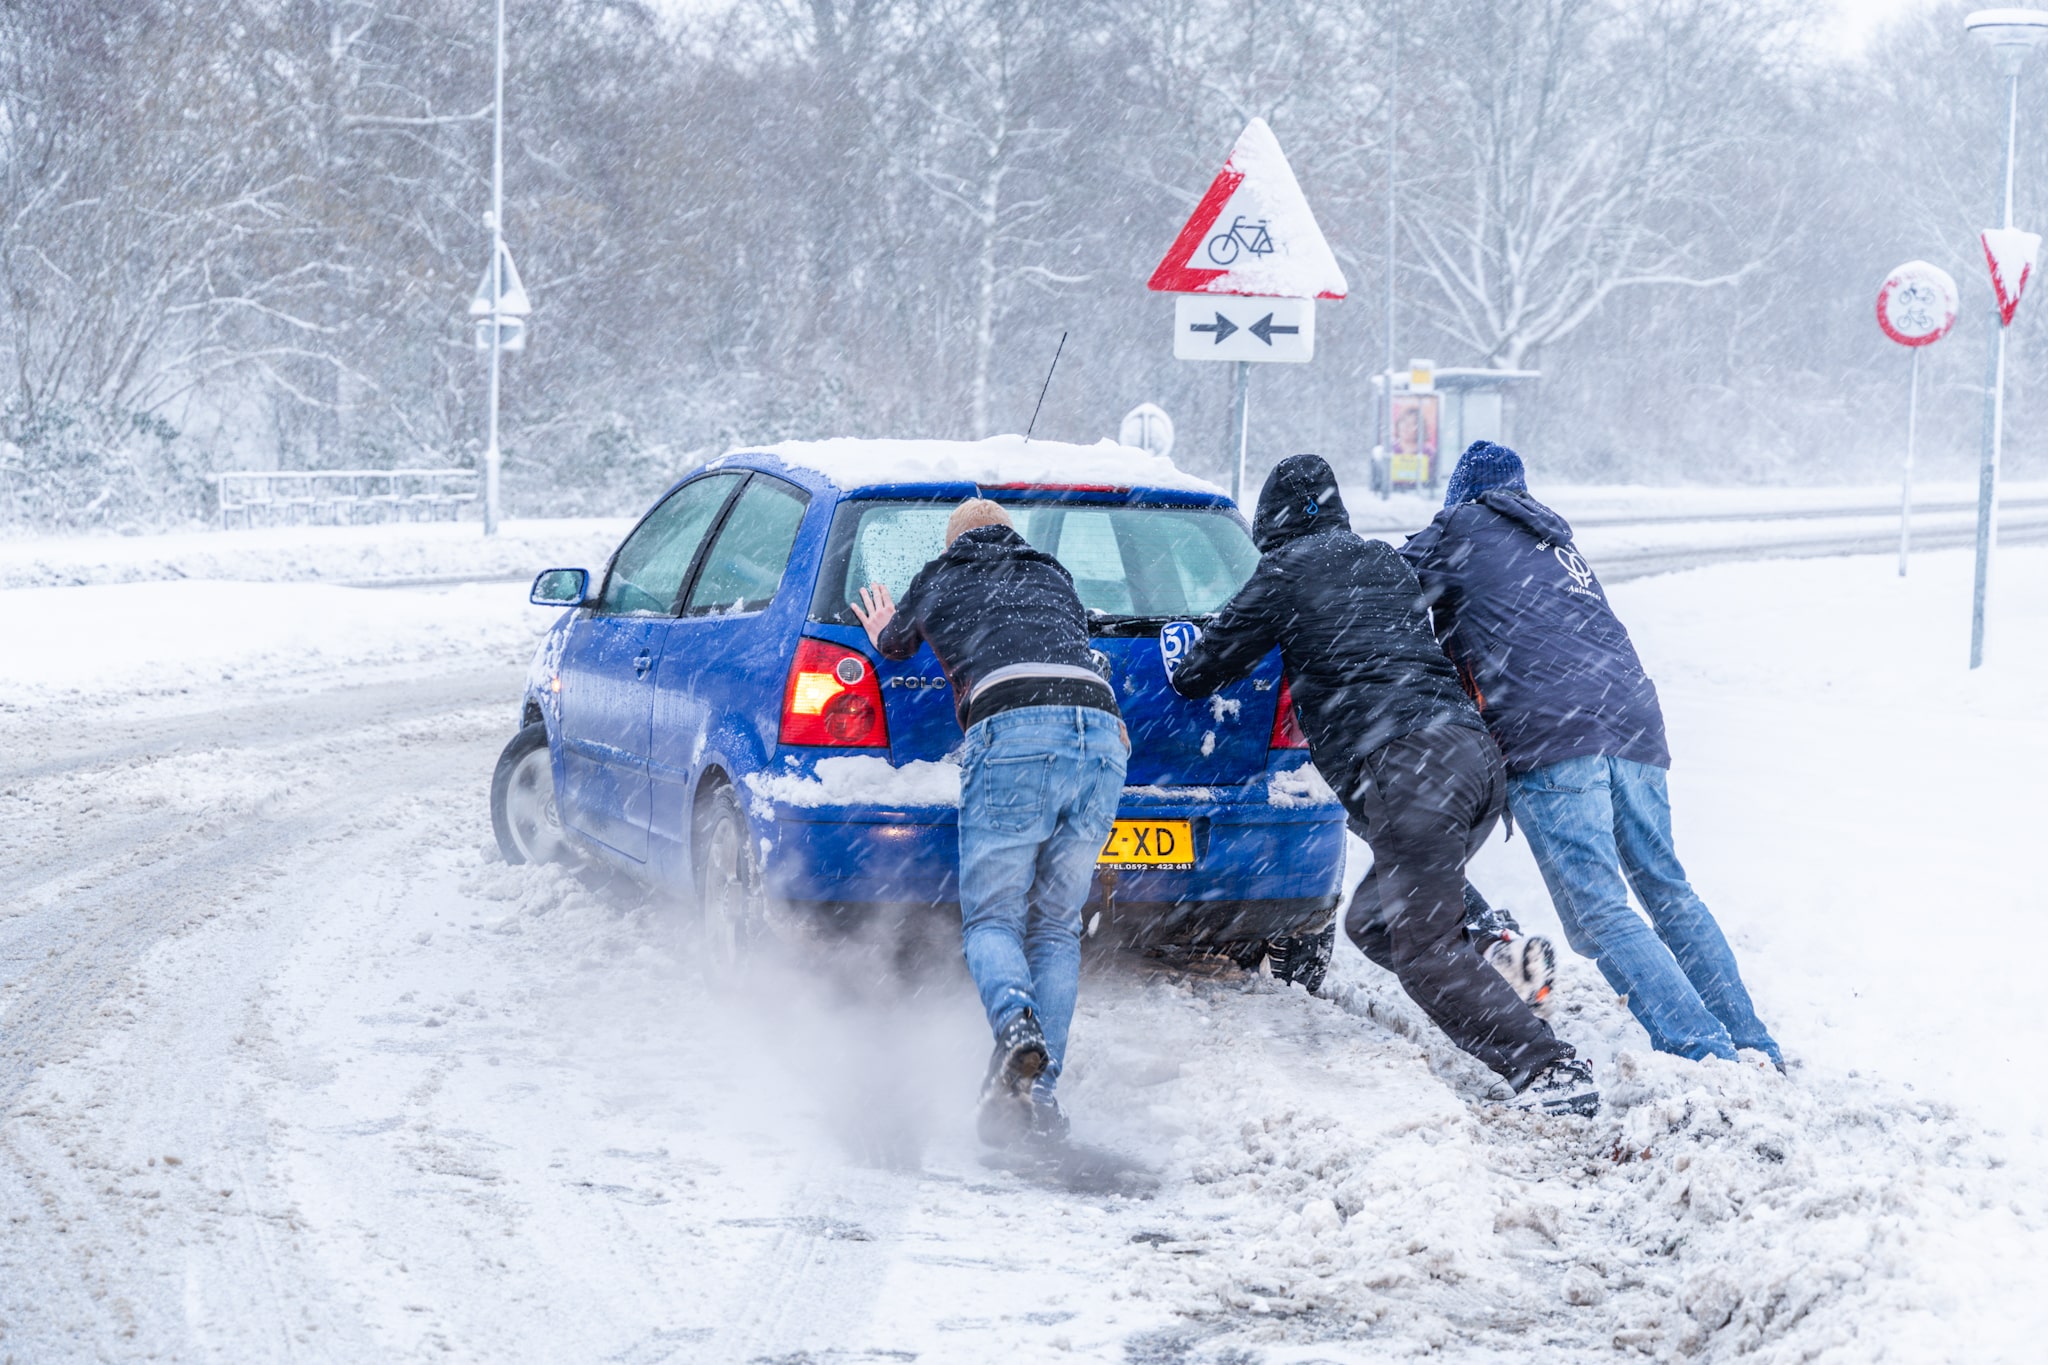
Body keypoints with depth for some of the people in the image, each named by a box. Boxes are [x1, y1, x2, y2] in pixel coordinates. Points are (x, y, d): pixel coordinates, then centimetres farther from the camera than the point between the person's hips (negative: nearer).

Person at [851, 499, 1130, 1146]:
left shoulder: (939, 579, 24)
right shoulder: (1053, 575, 32)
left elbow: (896, 643, 45)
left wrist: (883, 632, 68)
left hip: (1015, 733, -3)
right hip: (1103, 734, 4)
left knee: (991, 918, 2)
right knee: (1056, 927, 11)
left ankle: (1017, 1026, -30)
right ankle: (1039, 1099, 1)